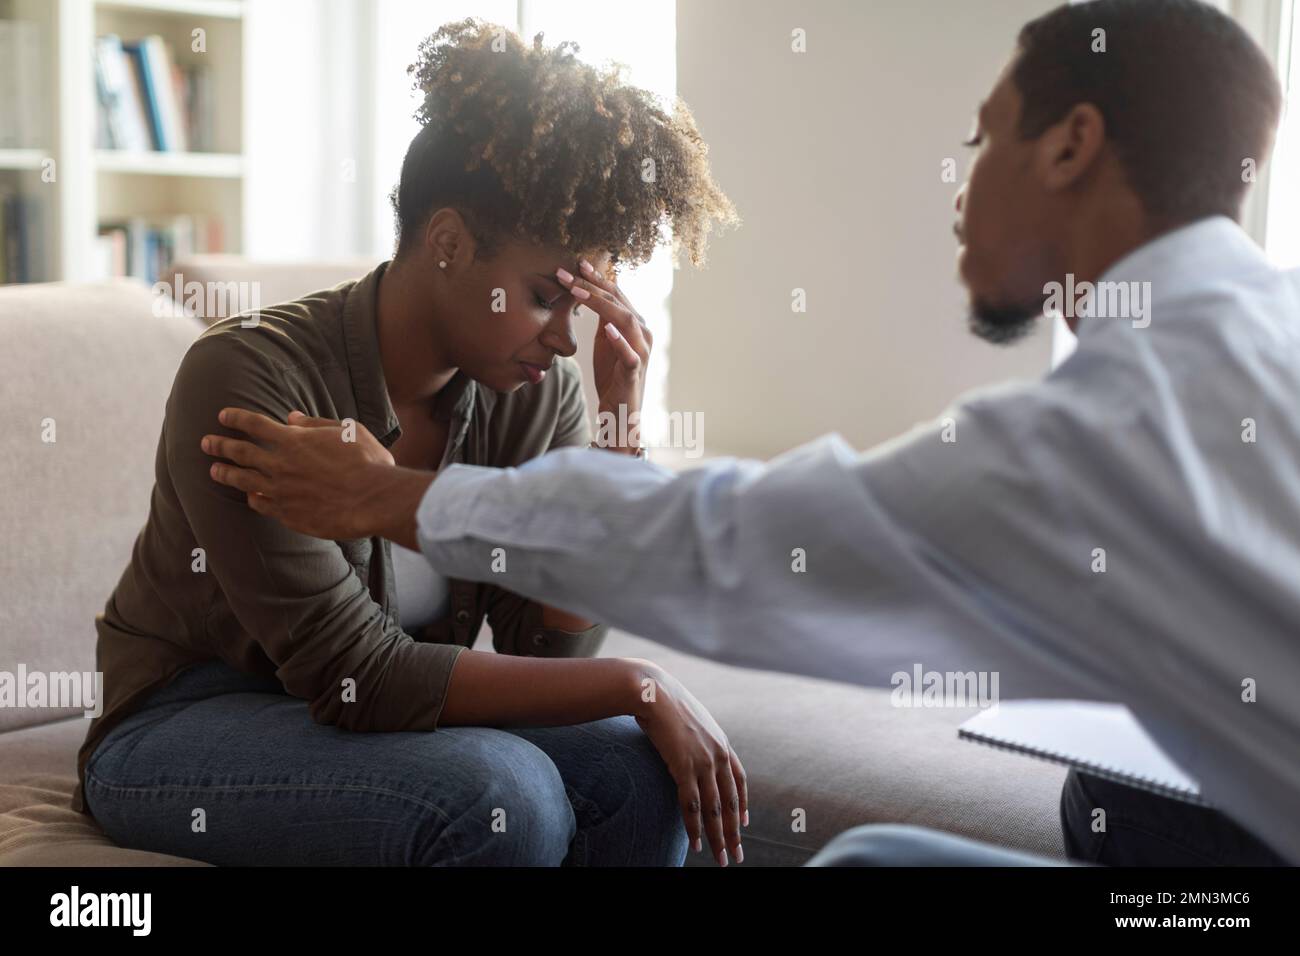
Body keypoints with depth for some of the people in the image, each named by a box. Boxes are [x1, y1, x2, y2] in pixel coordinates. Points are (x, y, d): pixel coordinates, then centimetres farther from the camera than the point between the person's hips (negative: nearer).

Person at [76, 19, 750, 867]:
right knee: (504, 792, -31)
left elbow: (551, 651, -10)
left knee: (641, 773, -21)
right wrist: (637, 686, -27)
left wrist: (618, 430, -18)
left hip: (395, 707, 5)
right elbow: (355, 678, -26)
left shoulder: (537, 392, -7)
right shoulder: (250, 379, -25)